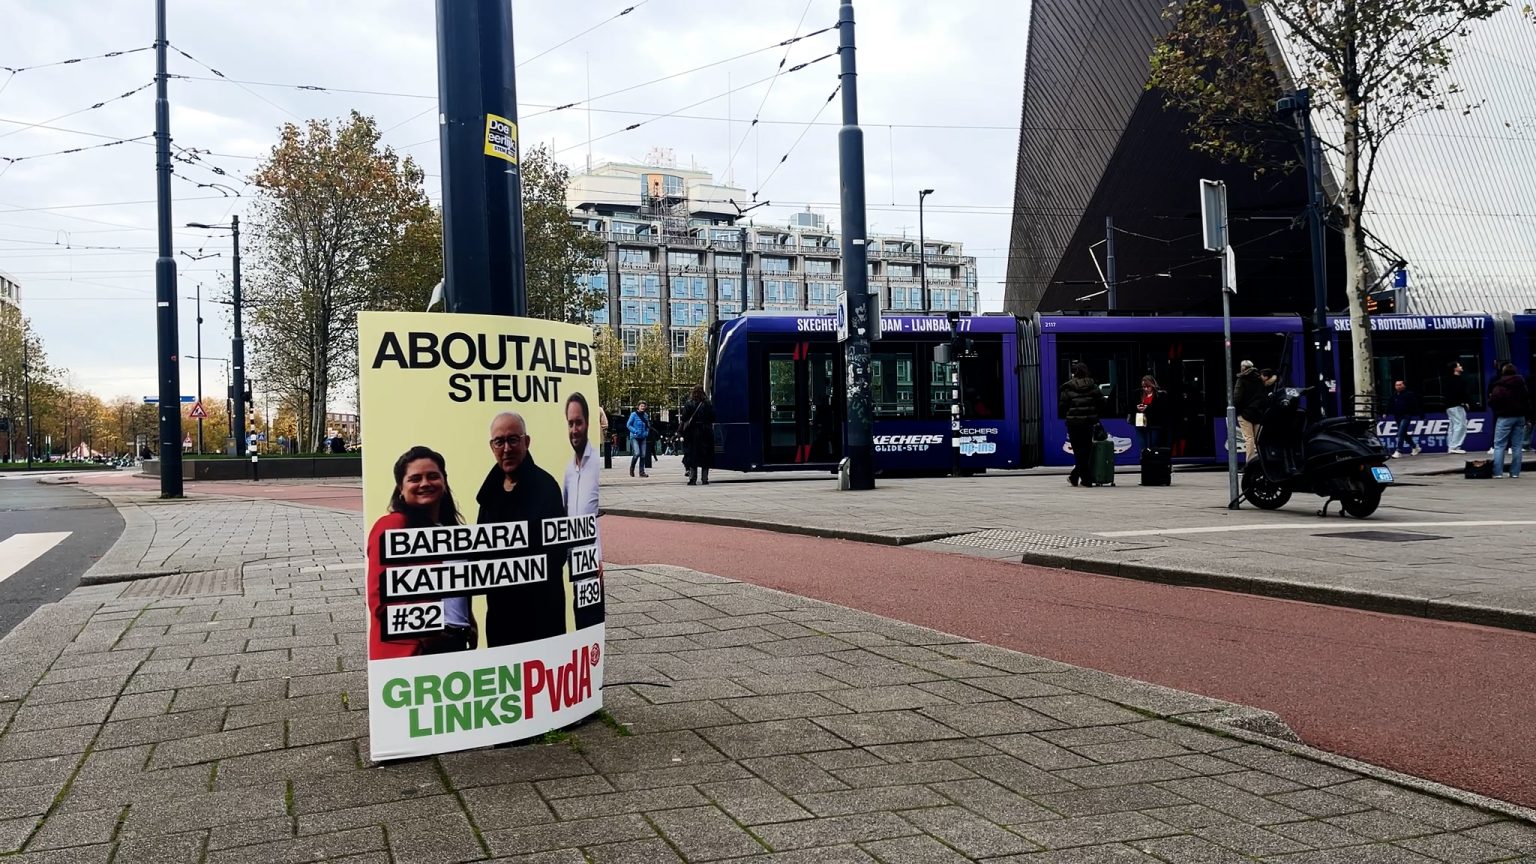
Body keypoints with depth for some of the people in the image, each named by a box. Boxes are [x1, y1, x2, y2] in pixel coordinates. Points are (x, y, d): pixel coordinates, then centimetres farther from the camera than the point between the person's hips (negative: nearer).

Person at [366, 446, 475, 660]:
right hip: (411, 650, -7)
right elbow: (381, 599, -14)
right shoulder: (392, 527, -7)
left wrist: (469, 629, 11)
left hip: (456, 643, 7)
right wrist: (425, 634, -18)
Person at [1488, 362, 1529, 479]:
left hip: (1505, 417, -6)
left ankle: (1497, 473, -8)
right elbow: (1528, 401, 14)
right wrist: (1527, 416, 18)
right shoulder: (1522, 385, 10)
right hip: (1520, 417, 6)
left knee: (1499, 445, -2)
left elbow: (1492, 402, -16)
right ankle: (1515, 473, 6)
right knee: (1517, 446, 7)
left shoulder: (1499, 386, -11)